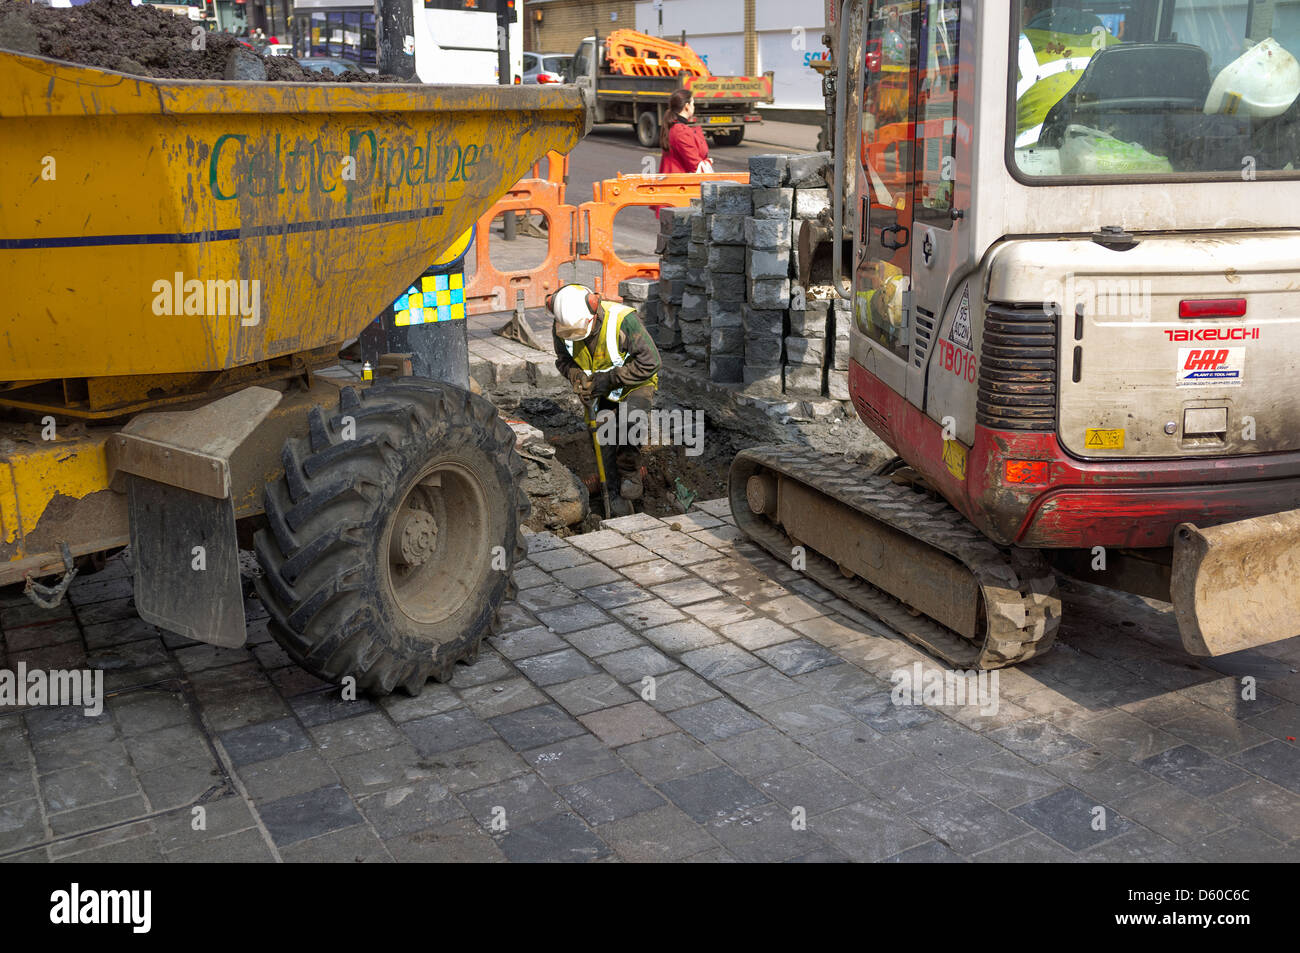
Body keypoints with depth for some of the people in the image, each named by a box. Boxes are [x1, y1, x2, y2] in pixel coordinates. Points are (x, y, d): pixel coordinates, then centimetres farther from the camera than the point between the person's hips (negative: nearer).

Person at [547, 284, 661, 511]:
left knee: (632, 418, -33)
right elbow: (563, 360, 6)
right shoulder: (561, 330, -15)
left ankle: (629, 475, -16)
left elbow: (649, 362, -25)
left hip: (635, 385, -5)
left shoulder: (623, 320, -31)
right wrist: (576, 377, -18)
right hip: (603, 392, 5)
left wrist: (610, 378, -28)